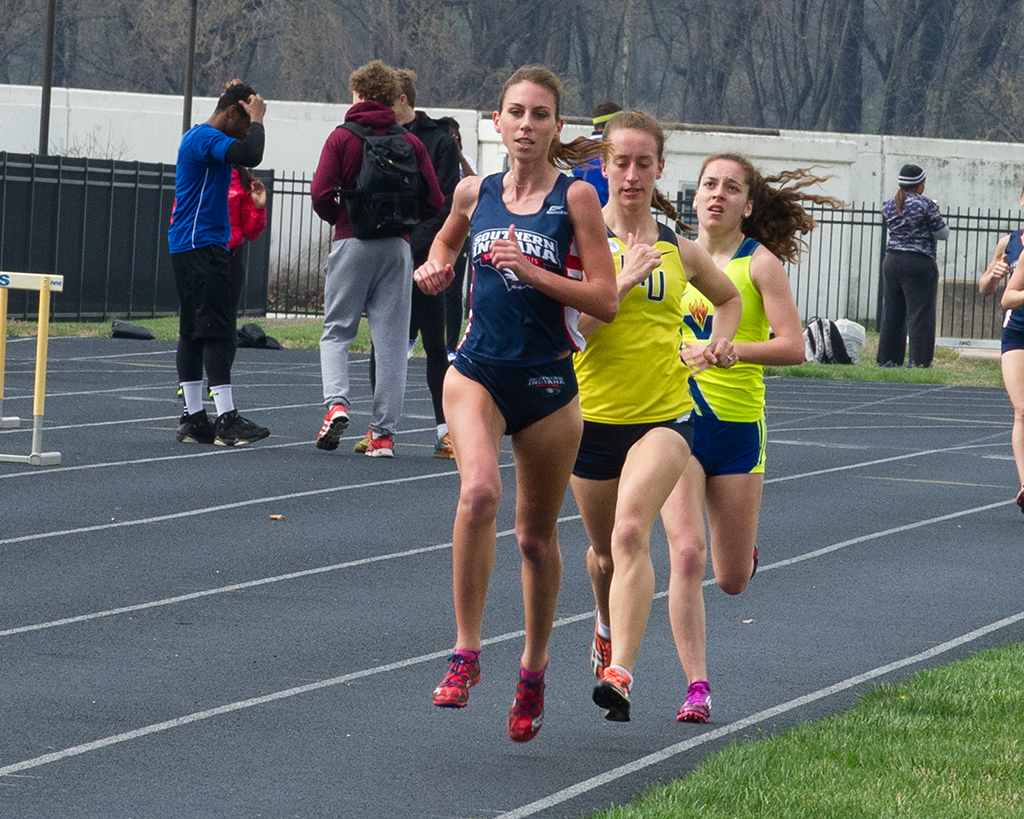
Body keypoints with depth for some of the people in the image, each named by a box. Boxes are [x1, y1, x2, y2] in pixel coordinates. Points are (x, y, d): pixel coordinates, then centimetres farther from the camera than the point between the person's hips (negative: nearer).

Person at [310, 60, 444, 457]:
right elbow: (434, 200, 2)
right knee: (391, 340, 4)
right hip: (397, 246, 2)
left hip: (351, 242, -2)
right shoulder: (410, 143, 4)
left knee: (336, 331, 9)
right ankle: (383, 432, 2)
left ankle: (336, 402, -15)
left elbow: (322, 193, -10)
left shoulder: (342, 138, -2)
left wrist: (338, 219, 11)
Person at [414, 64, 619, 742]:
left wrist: (530, 271, -18)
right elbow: (448, 240, 29)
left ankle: (534, 668, 34)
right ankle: (466, 655, -20)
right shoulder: (475, 194, 6)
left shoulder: (576, 198, -5)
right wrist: (436, 268, 8)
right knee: (479, 493, -27)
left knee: (537, 535, 11)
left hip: (548, 383, -1)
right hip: (479, 372, 1)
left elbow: (606, 300, -9)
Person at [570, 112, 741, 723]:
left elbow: (730, 297, 25)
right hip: (594, 414, 1)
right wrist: (622, 282, -23)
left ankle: (619, 676, -31)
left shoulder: (680, 251, 4)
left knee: (631, 533, -23)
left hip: (665, 416, -1)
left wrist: (722, 341, 6)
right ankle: (609, 630, 51)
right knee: (605, 550, 17)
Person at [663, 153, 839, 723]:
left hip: (738, 422, -1)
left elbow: (793, 347, -13)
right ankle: (697, 686, -10)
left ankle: (746, 534, 45)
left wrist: (727, 350, -24)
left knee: (732, 580, 7)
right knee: (687, 553, -16)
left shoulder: (760, 262, -5)